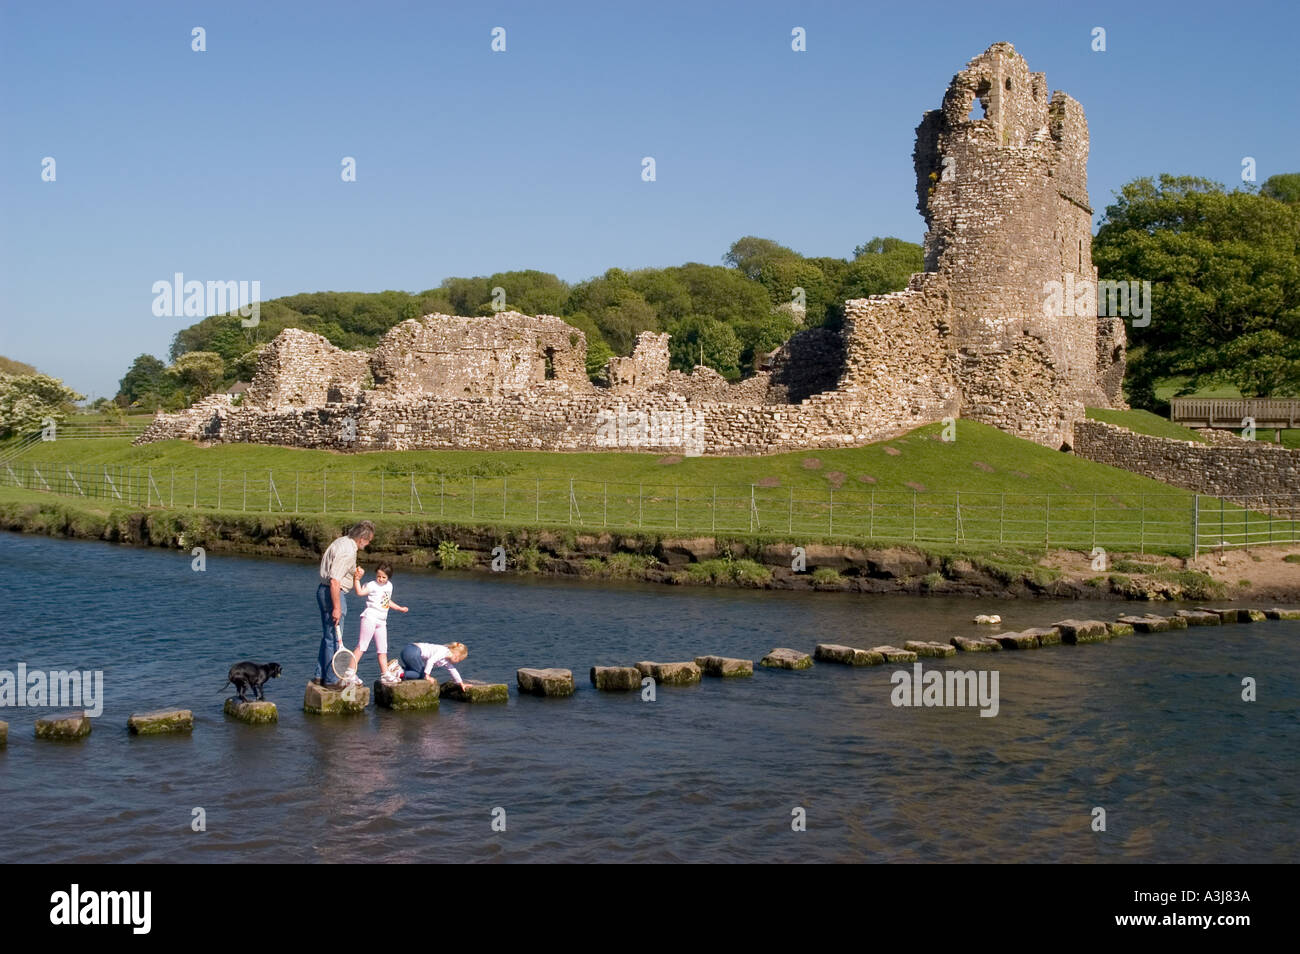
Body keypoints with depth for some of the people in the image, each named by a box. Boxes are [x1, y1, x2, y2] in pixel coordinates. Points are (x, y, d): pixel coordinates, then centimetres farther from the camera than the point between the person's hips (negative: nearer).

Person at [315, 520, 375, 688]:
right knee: (334, 639, -3)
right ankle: (331, 680, 3)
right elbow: (334, 581, -27)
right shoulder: (348, 552, -22)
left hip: (324, 590, 11)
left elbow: (323, 557, 26)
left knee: (328, 636, 17)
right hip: (334, 594, -11)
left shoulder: (342, 541, 9)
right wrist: (336, 608, -24)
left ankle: (320, 676, 23)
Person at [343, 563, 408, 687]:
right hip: (370, 618, -7)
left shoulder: (389, 586, 14)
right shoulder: (372, 585, -9)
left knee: (383, 649, 11)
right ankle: (350, 673, -12)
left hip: (381, 621, 7)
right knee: (362, 645, -11)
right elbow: (359, 592, -26)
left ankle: (385, 674, 19)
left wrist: (400, 608, 38)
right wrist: (357, 579, -35)